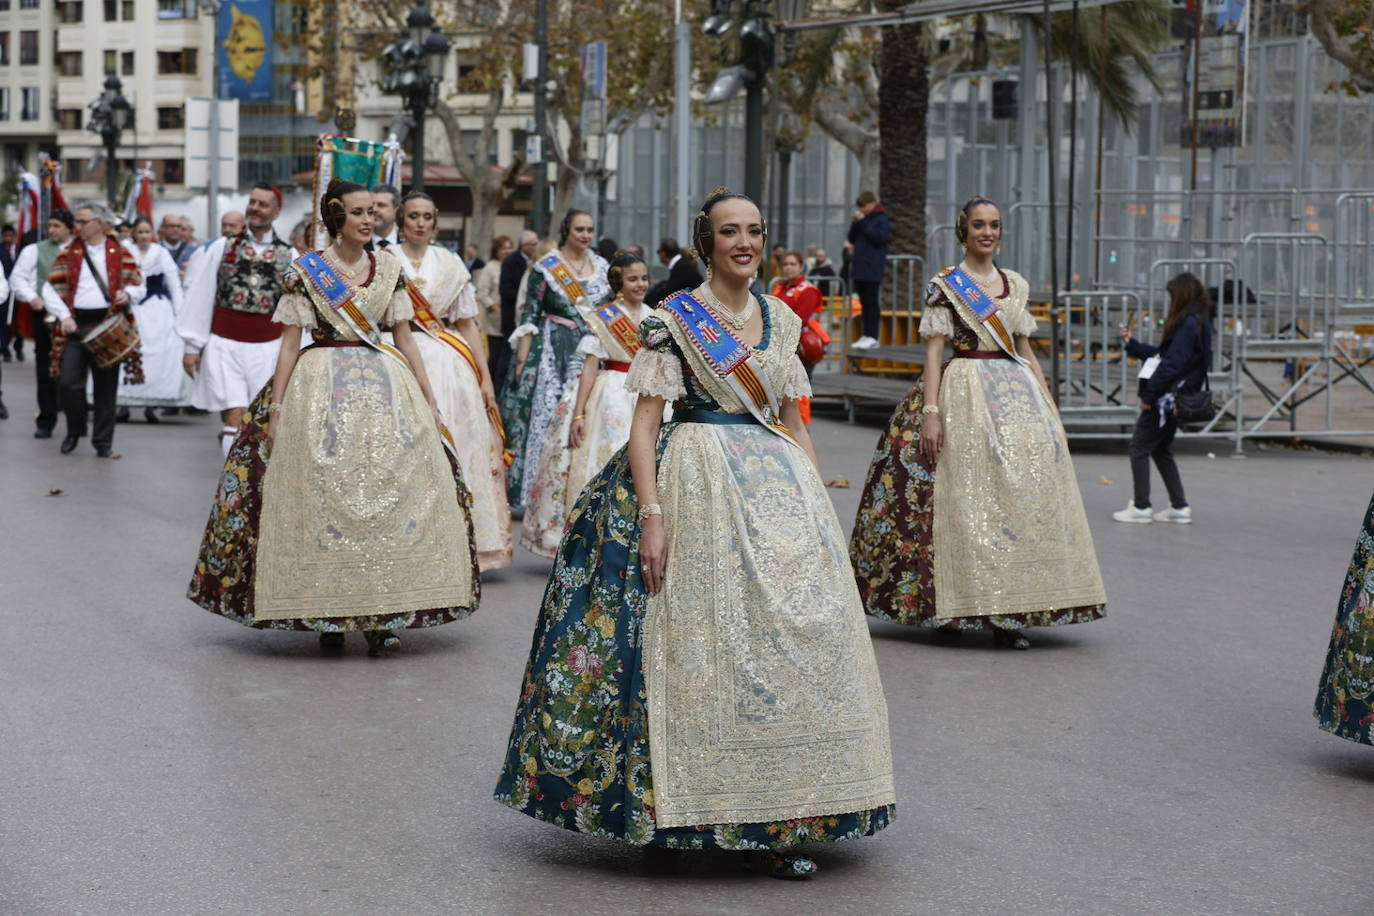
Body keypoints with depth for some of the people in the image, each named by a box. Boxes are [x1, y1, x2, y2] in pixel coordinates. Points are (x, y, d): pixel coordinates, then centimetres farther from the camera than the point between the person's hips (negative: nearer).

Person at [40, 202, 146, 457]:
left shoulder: (120, 254, 7)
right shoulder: (69, 253, 8)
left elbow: (138, 287, 8)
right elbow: (51, 289, 5)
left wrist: (127, 294, -14)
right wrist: (64, 316, -8)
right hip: (75, 326, 0)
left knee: (106, 386, 3)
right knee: (68, 382, -10)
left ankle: (103, 442, 13)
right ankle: (75, 430, 13)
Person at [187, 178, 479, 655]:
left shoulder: (388, 270, 10)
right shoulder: (305, 271, 1)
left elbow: (404, 338, 11)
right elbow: (290, 343, 0)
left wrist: (429, 399, 6)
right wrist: (275, 409, -6)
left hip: (385, 388, 3)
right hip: (320, 390, -3)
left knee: (388, 493, -4)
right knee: (322, 495, -4)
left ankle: (380, 616, 2)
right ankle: (328, 616, 6)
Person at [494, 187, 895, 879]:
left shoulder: (780, 319, 14)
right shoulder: (673, 319, -2)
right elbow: (644, 424, -7)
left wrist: (820, 505, 11)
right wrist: (651, 514, -16)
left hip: (779, 486, 5)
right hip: (697, 483, -5)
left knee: (794, 634, -1)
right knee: (708, 641, -7)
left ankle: (778, 816, 6)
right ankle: (704, 814, 2)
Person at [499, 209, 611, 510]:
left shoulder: (603, 268, 11)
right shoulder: (545, 268, -1)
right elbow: (529, 317, -2)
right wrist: (522, 359, -8)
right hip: (553, 352, -3)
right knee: (545, 415, -6)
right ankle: (532, 493, 0)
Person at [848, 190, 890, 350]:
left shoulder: (881, 219, -5)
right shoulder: (862, 219, 15)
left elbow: (880, 237, -19)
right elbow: (852, 239, 17)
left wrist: (863, 222, -16)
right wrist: (854, 223, 1)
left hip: (873, 270, -7)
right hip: (859, 269, 7)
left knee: (872, 303, -6)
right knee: (864, 303, 9)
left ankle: (872, 337, -5)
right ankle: (866, 335, 13)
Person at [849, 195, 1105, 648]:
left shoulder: (1015, 284, 15)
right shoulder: (945, 285, 2)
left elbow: (1025, 350, 18)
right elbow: (934, 351, -5)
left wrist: (1049, 406, 12)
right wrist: (930, 410, -14)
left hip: (1017, 392, 5)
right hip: (965, 391, -5)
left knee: (1022, 490, -3)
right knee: (970, 497, -8)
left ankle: (1007, 613, 0)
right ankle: (960, 609, -3)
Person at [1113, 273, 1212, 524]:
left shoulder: (1189, 324, -17)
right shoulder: (1197, 322, 14)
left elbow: (1172, 364, -22)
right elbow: (1161, 354, 19)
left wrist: (1149, 394, -17)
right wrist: (1131, 343, 22)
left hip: (1167, 399, -10)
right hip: (1173, 399, 10)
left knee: (1139, 447, -2)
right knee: (1161, 450, 17)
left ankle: (1140, 508, 1)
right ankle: (1179, 507, 17)